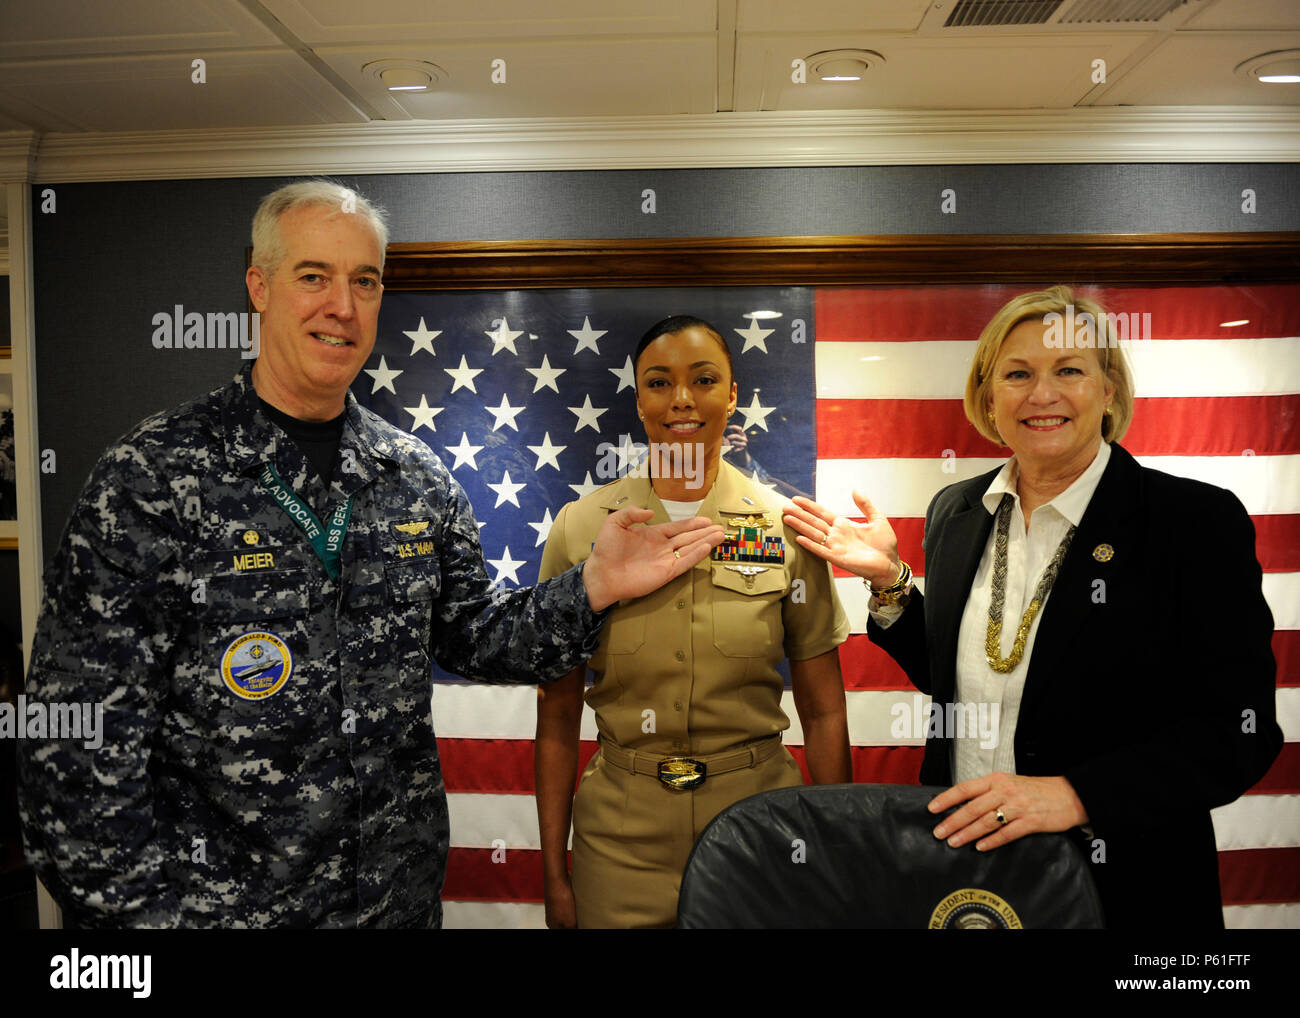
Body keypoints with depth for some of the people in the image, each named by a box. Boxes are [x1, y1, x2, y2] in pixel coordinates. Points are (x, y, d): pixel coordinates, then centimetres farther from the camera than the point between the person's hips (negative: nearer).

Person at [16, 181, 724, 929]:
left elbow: (474, 635, 7)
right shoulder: (152, 475, -13)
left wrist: (595, 587, -7)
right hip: (220, 901, -4)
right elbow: (81, 747, -12)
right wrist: (160, 911, -14)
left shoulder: (418, 476, 1)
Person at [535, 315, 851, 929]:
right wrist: (555, 877, 0)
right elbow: (557, 716, 0)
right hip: (623, 843, 0)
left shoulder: (786, 527, -4)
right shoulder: (581, 527, -4)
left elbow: (823, 712, 1)